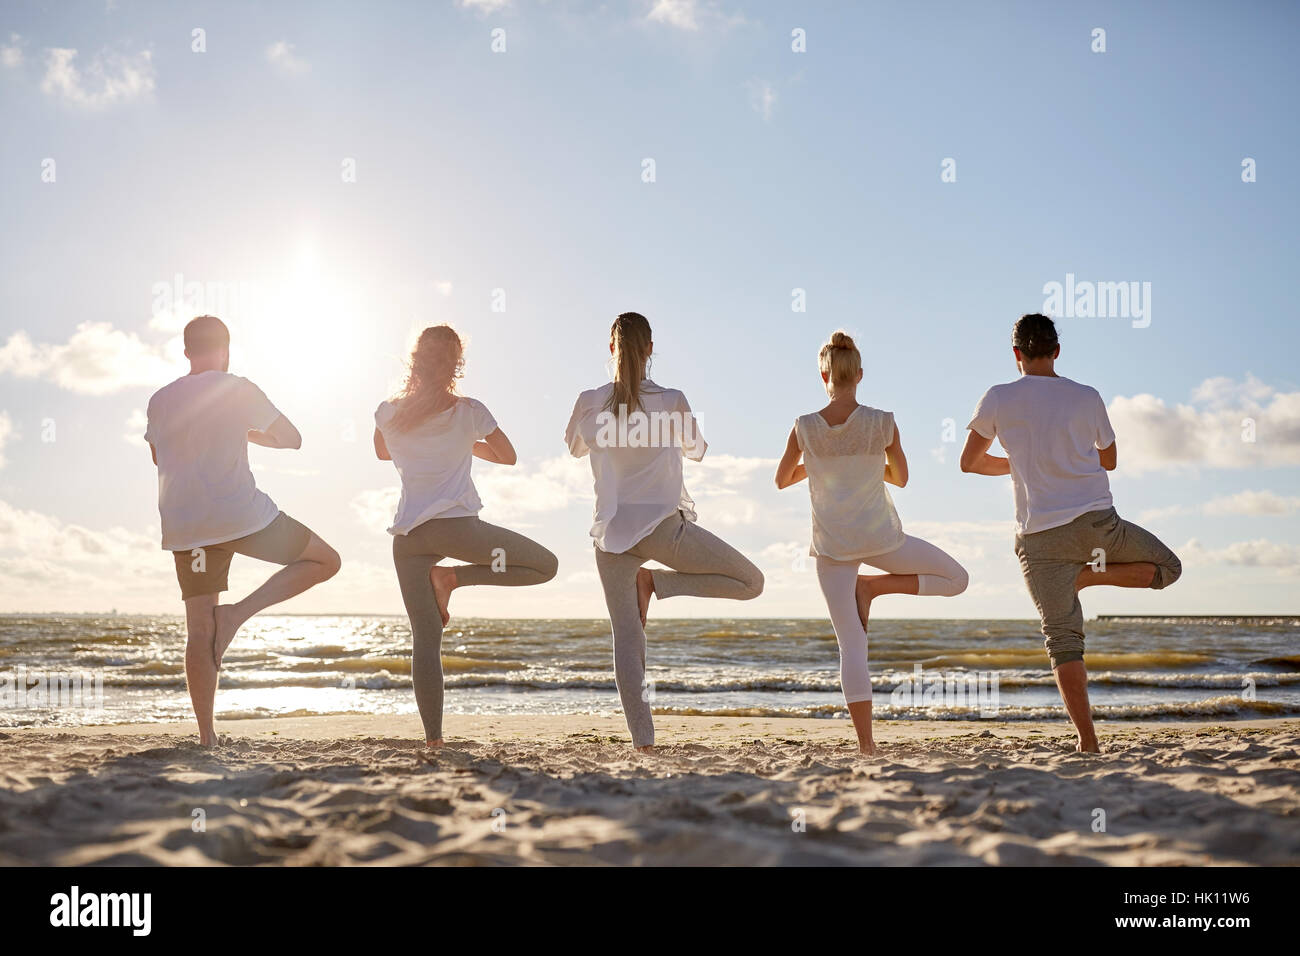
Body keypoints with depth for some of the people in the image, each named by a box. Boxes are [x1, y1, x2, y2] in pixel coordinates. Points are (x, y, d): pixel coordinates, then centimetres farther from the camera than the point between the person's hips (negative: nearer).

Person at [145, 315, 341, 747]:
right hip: (240, 513, -5)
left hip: (184, 528, 5)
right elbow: (291, 438, 4)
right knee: (325, 560, 10)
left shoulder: (159, 401, 12)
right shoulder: (236, 389, -2)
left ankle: (206, 734, 4)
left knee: (199, 631, 8)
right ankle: (238, 613, -4)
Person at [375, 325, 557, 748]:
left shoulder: (387, 413, 9)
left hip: (407, 535, 4)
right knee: (545, 565, 9)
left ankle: (433, 736, -2)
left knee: (425, 639, 5)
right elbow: (508, 456, 16)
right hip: (456, 525, -4)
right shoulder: (469, 411, 2)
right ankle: (452, 578, 0)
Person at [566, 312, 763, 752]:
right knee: (751, 582, 9)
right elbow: (695, 449, 15)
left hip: (613, 532, 3)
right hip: (663, 525, -3)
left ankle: (643, 740, -1)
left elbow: (575, 447, 21)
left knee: (626, 637, 6)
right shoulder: (672, 401, -4)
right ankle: (655, 582, 1)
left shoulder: (590, 403, 1)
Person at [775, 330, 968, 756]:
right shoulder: (883, 423, -9)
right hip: (880, 538, -2)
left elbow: (782, 480, 7)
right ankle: (874, 587, 4)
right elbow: (900, 478, 6)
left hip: (832, 546, 2)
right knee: (956, 578, 20)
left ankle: (866, 743, 1)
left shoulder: (805, 427, -8)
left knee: (851, 647, 6)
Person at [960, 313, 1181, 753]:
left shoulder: (998, 399, 1)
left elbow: (969, 462, 8)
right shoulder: (1088, 398, 6)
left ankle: (1088, 740, -3)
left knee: (1063, 639, 5)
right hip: (1096, 522, 0)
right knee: (1167, 567, 22)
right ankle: (1087, 574, -2)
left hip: (1039, 537, 0)